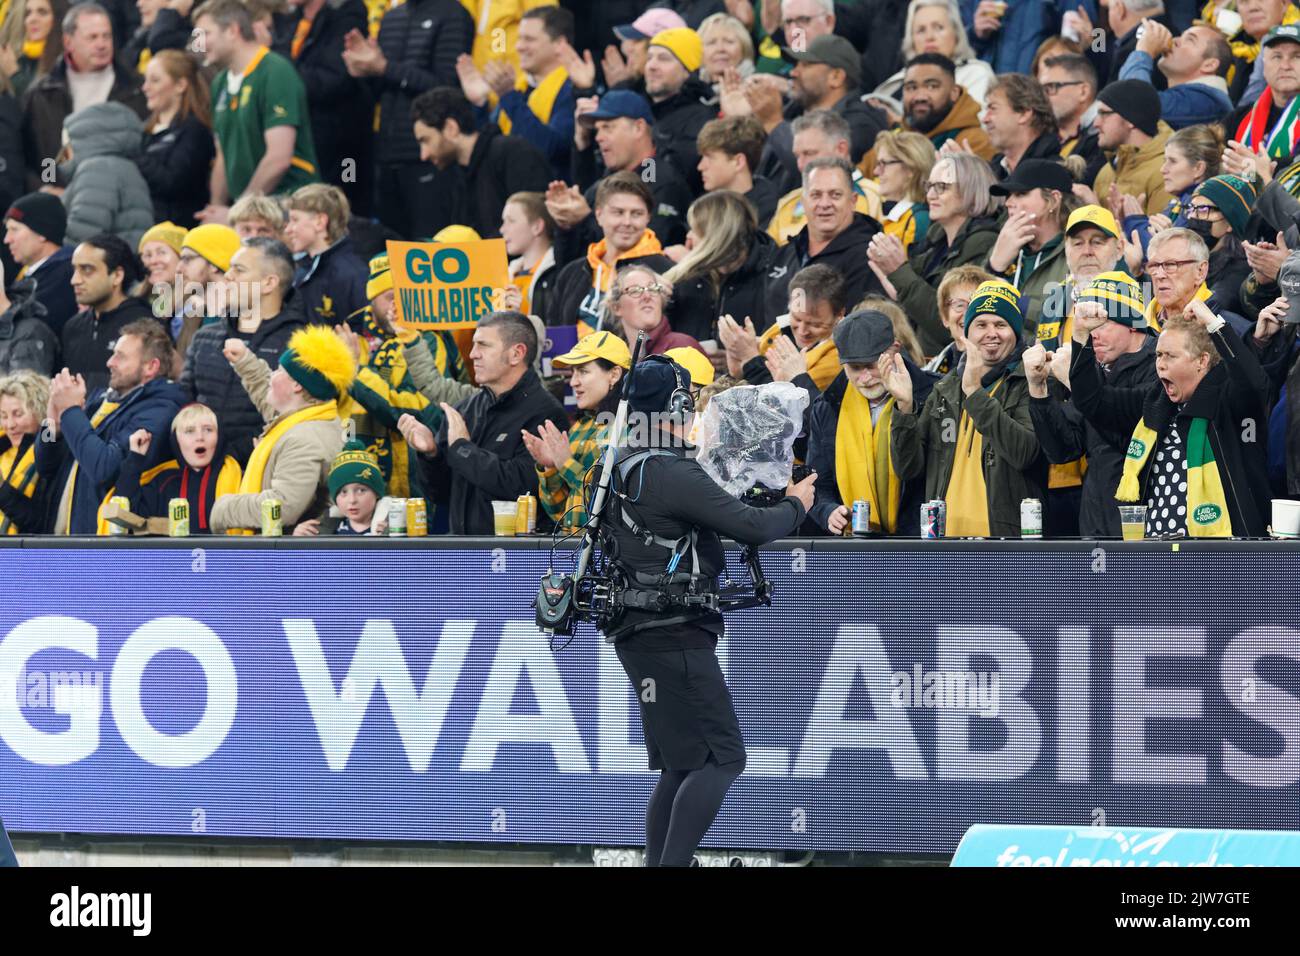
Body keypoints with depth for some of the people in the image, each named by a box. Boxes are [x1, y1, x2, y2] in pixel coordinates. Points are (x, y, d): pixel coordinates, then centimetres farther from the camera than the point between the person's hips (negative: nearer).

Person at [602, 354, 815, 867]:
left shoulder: (621, 472, 12)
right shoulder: (674, 474, -16)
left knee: (680, 767, 13)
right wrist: (794, 505, 1)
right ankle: (673, 862, -18)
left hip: (639, 634, 10)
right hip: (674, 633, -10)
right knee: (722, 758, -10)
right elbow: (751, 527, -19)